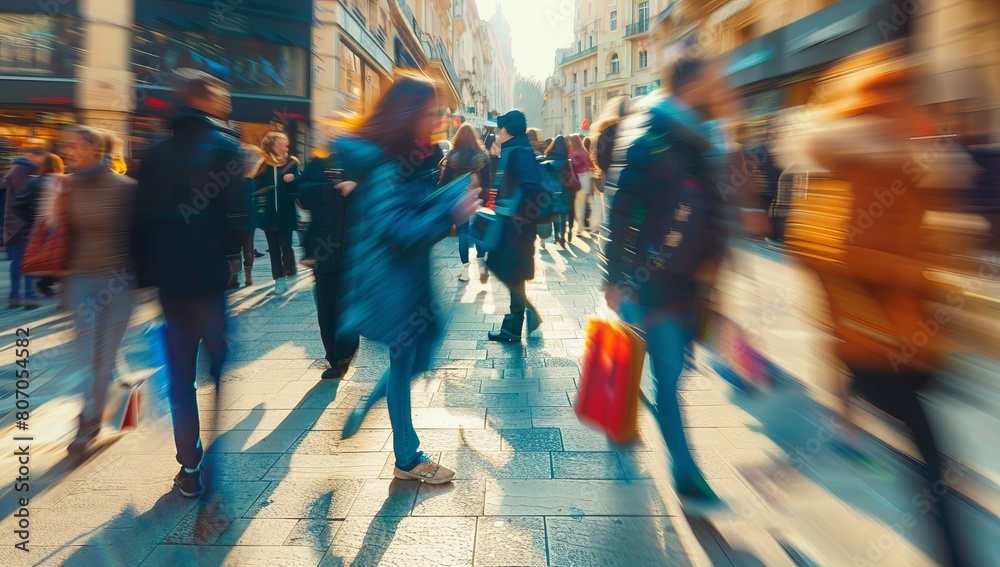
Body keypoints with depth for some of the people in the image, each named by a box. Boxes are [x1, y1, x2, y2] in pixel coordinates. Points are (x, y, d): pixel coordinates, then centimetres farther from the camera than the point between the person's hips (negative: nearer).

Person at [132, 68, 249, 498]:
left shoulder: (158, 152, 11)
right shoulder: (223, 145, -6)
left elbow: (142, 218, 10)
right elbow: (237, 212, -15)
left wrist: (146, 273, 14)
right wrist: (234, 257, -5)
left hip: (171, 279, 5)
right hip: (212, 275, -5)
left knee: (181, 373, 12)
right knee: (224, 365, 6)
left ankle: (190, 468, 18)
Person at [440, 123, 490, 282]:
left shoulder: (452, 156, -5)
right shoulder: (482, 155, -1)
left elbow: (445, 179, -4)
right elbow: (488, 179, -1)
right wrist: (485, 196, 6)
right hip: (477, 198, 1)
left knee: (463, 232, 3)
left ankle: (465, 270, 6)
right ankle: (481, 264, -1)